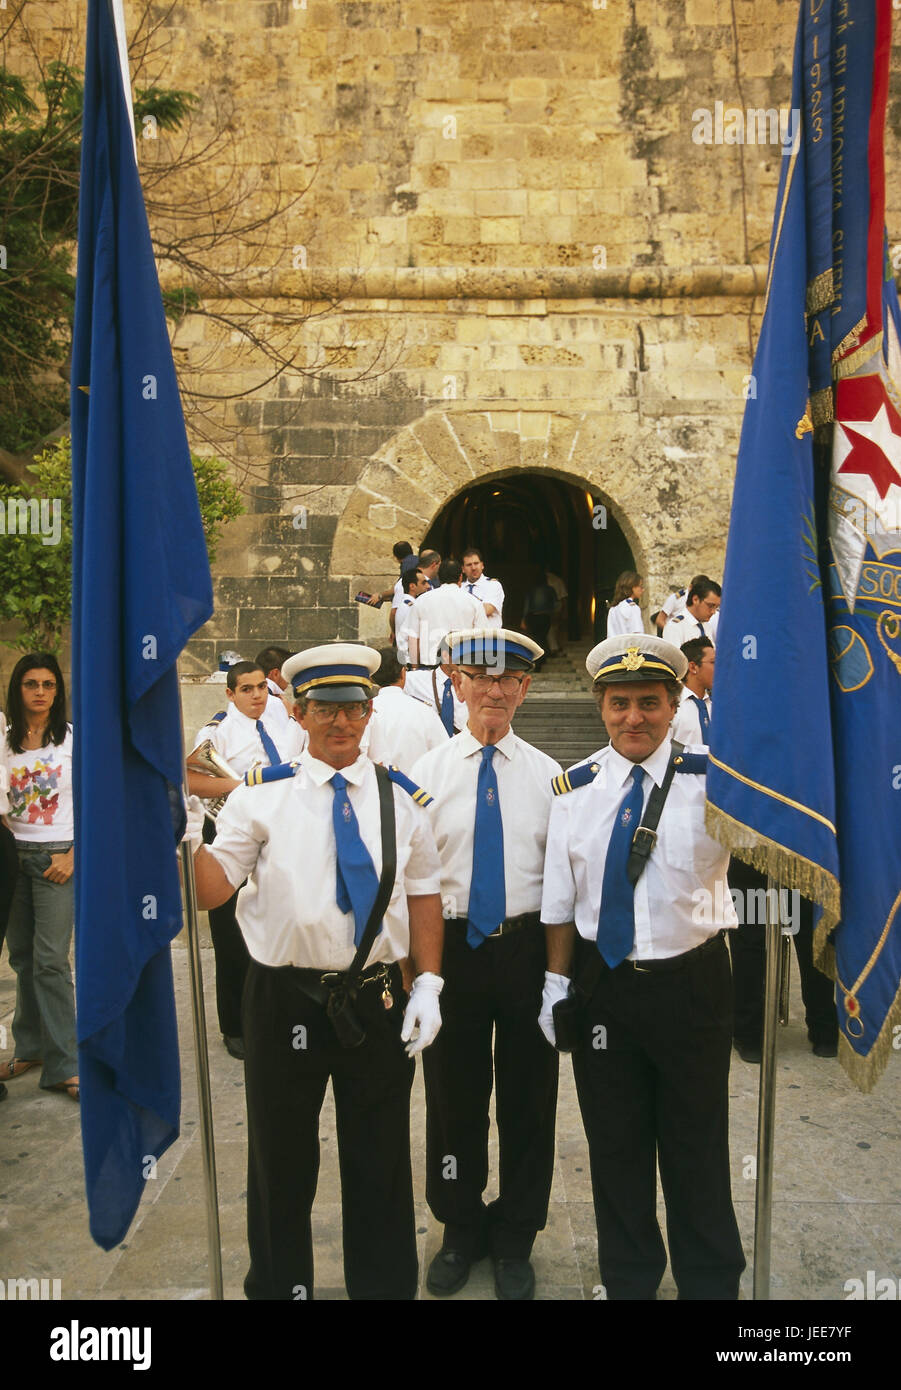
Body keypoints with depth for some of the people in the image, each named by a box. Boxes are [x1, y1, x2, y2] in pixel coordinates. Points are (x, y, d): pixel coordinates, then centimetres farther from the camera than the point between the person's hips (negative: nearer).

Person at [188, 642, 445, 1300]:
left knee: (381, 1161, 16)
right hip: (285, 998, -1)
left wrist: (429, 986, 0)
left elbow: (424, 893, 6)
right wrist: (185, 835, -26)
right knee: (282, 1163, 15)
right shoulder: (263, 796, -3)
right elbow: (213, 889, -8)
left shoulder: (400, 797, 4)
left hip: (380, 1000, 2)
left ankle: (385, 1285, 37)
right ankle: (280, 1284, 39)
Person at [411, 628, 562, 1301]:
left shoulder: (547, 774, 1)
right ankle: (462, 1228, 37)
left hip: (528, 946, 1)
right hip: (453, 944, 0)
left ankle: (515, 1240, 34)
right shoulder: (428, 772, -1)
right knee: (454, 1093, 13)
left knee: (528, 1095, 12)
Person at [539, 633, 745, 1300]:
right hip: (603, 988, 3)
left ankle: (711, 1281, 38)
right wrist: (557, 981, 4)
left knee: (697, 1146, 14)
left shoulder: (711, 780, -10)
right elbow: (561, 900, 4)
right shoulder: (575, 789, -2)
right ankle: (628, 1278, 40)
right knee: (614, 1144, 18)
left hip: (691, 987, -2)